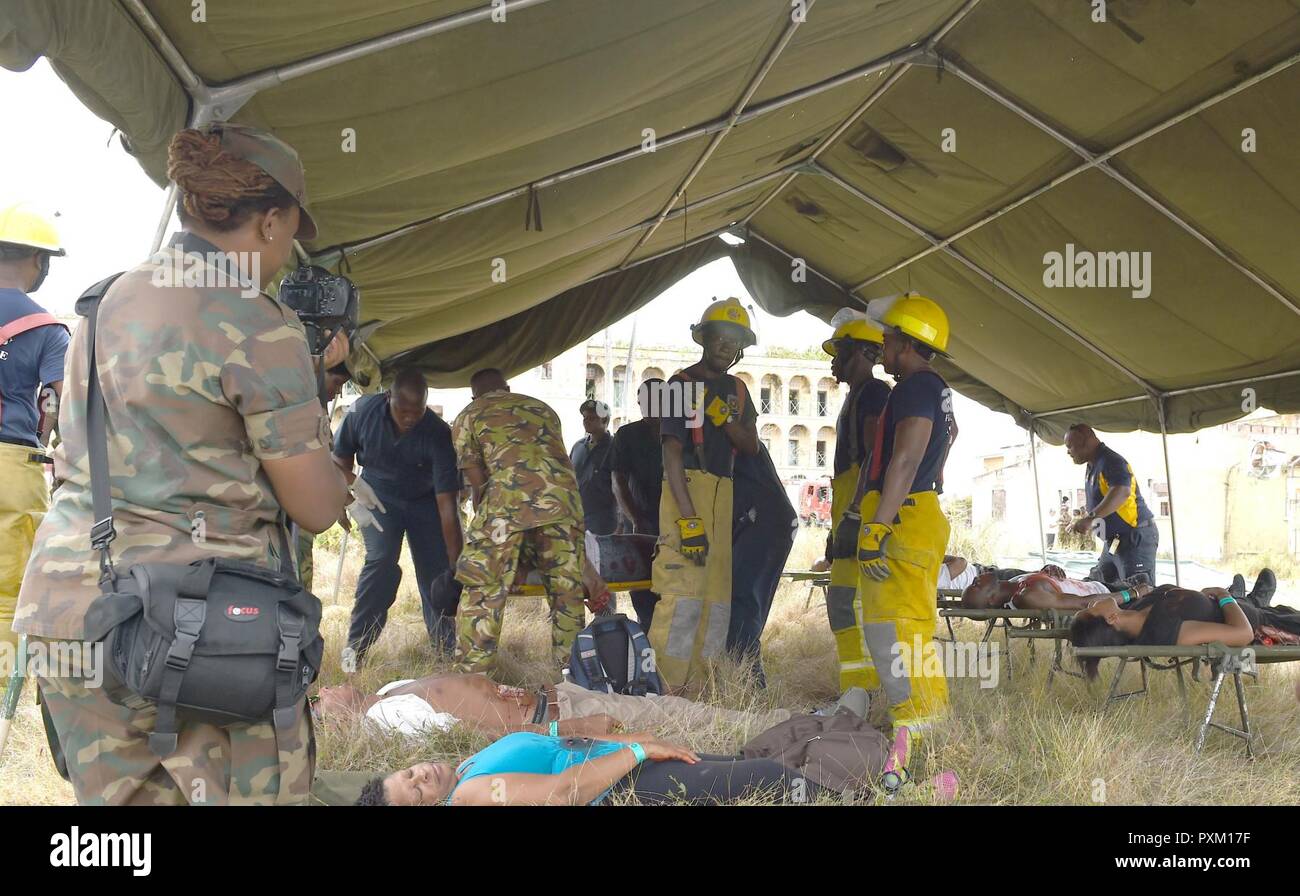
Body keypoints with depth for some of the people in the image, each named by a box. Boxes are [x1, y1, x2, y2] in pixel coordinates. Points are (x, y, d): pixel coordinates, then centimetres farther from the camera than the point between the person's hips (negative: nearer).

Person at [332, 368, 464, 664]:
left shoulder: (438, 434, -31)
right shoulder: (363, 411, -24)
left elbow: (447, 504, -32)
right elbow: (341, 456, -2)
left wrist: (456, 565, -34)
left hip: (425, 499, 0)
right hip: (379, 496, 0)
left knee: (436, 570, -8)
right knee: (381, 560, -20)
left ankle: (447, 648, 7)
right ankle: (355, 645, -9)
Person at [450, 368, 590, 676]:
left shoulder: (467, 418, 20)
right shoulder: (542, 407, 32)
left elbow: (478, 484, 15)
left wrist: (482, 531, 28)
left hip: (509, 499, -4)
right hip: (563, 497, 4)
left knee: (482, 590, 4)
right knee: (567, 591, 12)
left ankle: (472, 677, 3)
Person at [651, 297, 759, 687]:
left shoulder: (736, 390, 19)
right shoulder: (682, 384, -3)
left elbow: (751, 446, 10)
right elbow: (672, 453, -12)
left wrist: (723, 416, -11)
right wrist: (689, 518, -21)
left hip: (722, 494, 8)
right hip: (687, 490, -8)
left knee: (717, 597, 7)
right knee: (684, 594, -17)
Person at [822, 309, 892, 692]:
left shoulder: (874, 392, -8)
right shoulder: (857, 398, 24)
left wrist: (855, 511, -26)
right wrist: (836, 527, 25)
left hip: (862, 515, -11)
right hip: (850, 516, 11)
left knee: (848, 605, -15)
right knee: (844, 606, 11)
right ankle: (858, 693, 16)